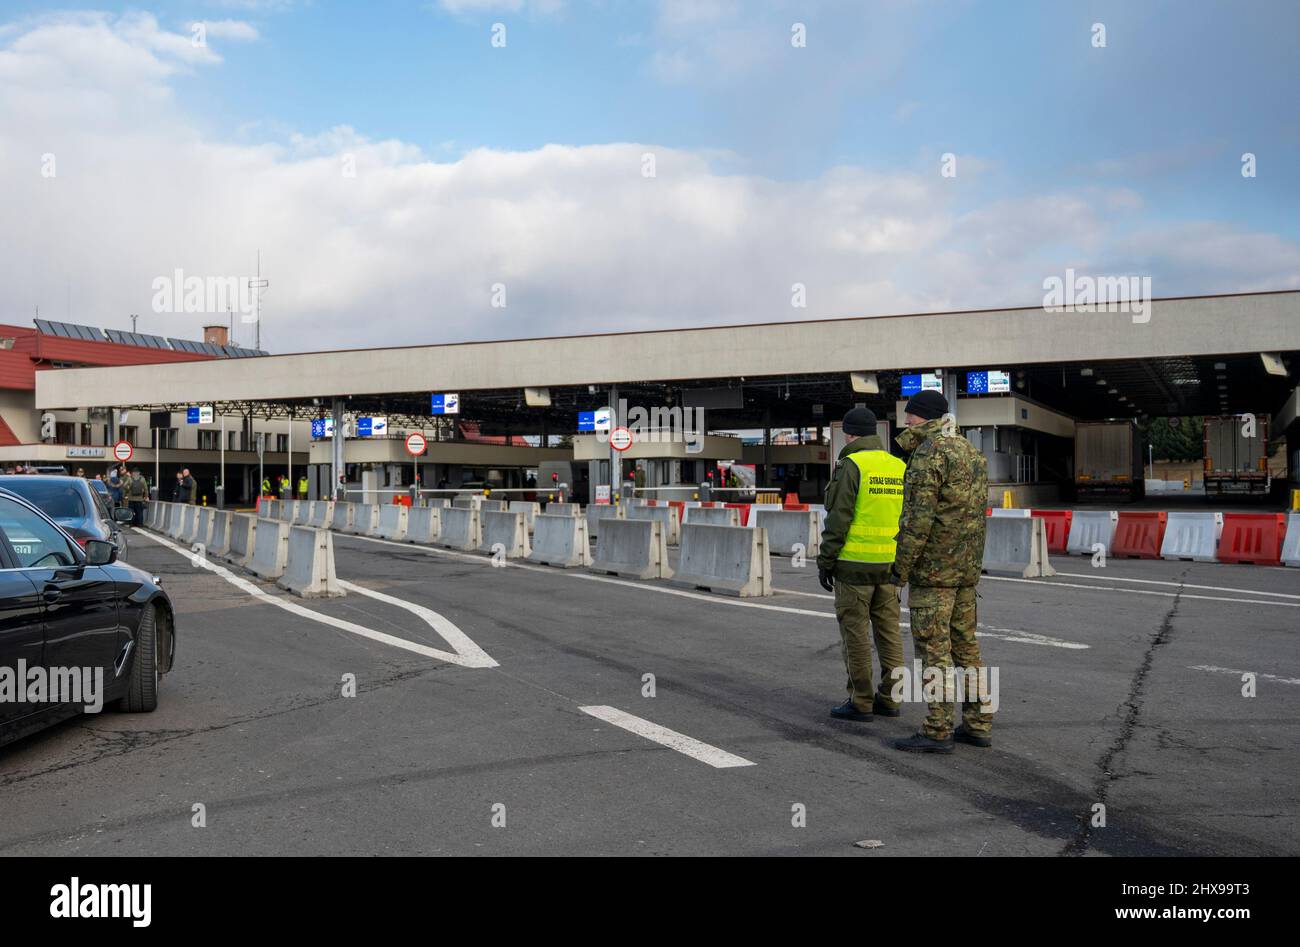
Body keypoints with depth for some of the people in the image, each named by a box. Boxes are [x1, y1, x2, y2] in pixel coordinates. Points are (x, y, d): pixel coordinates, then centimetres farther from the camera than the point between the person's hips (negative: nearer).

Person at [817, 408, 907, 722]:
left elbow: (838, 519, -16)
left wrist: (825, 562, -9)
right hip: (888, 564, 6)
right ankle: (889, 698, 15)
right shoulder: (899, 467, 9)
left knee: (855, 632, 0)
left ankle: (860, 702, 4)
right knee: (888, 630, 11)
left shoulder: (851, 465, -12)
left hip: (854, 563, -6)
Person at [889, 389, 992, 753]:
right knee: (964, 644, 13)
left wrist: (901, 567, -13)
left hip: (933, 567, -9)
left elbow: (919, 517, -20)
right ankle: (977, 724, 18)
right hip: (967, 567, 9)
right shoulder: (970, 452, 15)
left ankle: (938, 732, -2)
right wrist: (970, 563, 20)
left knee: (933, 648, -5)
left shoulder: (929, 453, -14)